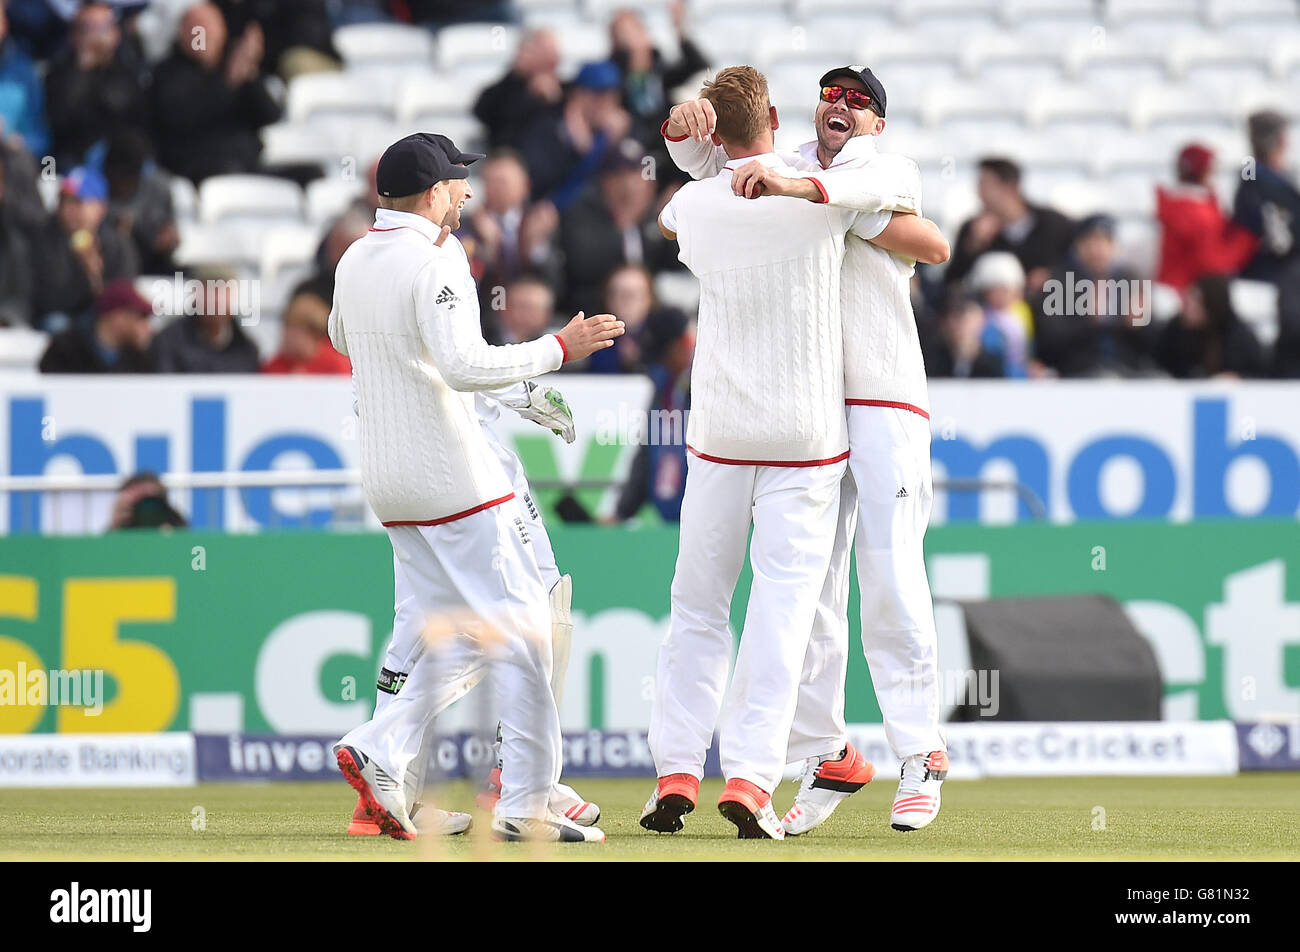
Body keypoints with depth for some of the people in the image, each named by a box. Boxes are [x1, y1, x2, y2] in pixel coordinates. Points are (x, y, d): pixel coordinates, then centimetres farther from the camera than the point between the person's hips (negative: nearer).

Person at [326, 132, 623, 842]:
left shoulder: (353, 263, 10)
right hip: (452, 476, -8)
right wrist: (559, 348, -22)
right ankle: (525, 803, -7)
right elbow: (464, 365, -27)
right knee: (520, 627, -4)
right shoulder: (435, 265, -16)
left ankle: (381, 752, -4)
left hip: (385, 483, 8)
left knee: (460, 634, 13)